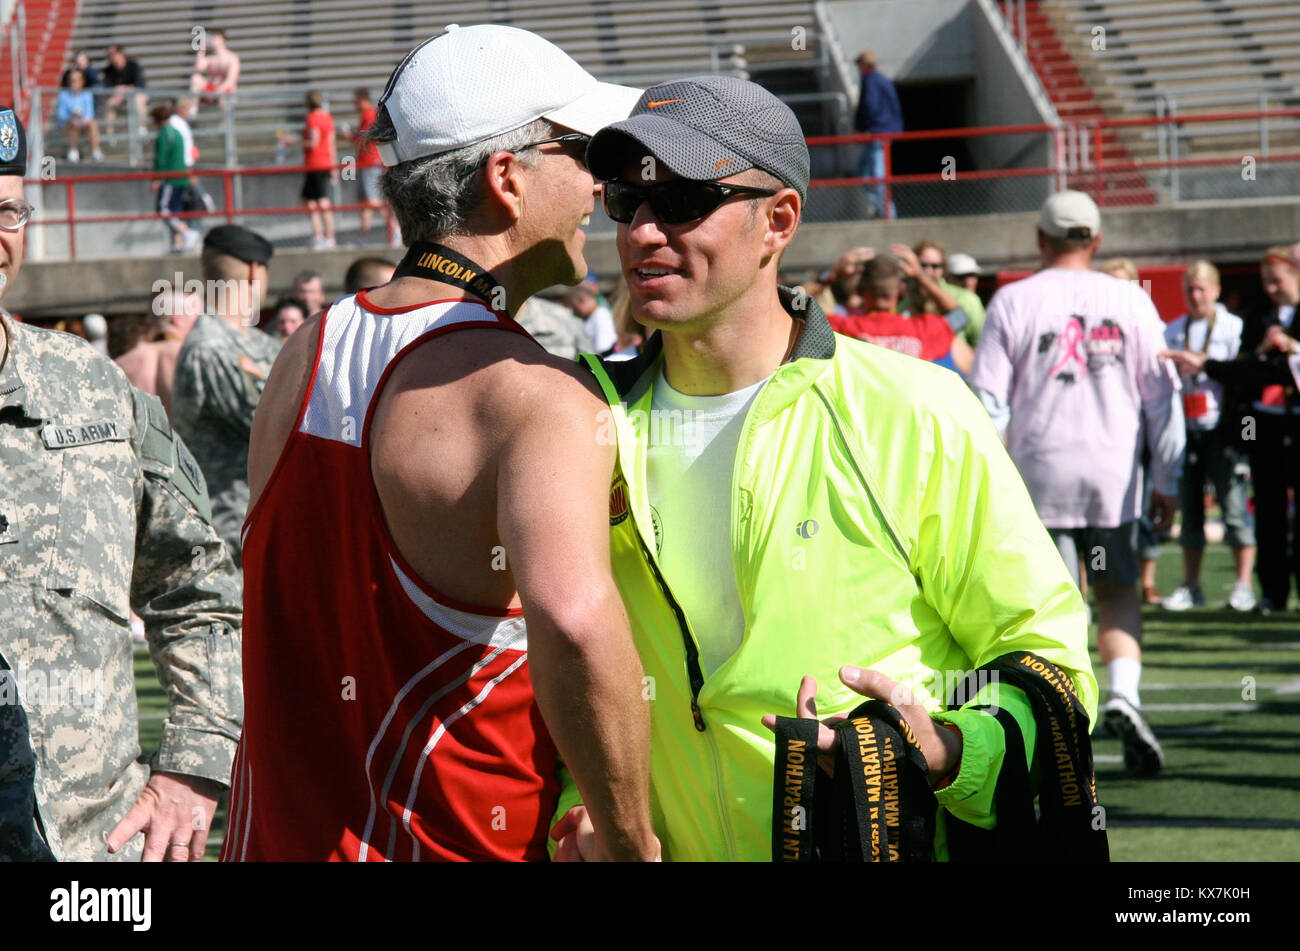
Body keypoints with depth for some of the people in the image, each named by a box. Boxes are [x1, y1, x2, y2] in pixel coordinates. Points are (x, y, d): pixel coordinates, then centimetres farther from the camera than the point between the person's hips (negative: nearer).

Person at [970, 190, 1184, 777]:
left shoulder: (1012, 302, -1)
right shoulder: (1129, 299, 3)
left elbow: (987, 400, -3)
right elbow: (1161, 394, 4)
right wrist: (1167, 481, 9)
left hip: (1040, 473, -1)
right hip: (1114, 472, 1)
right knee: (1118, 592, 15)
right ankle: (1123, 693, -8)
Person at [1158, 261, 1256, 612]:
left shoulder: (1233, 327, 2)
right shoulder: (1172, 331, 14)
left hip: (1222, 428, -4)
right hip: (1185, 430, 4)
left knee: (1234, 506, -7)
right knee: (1189, 507, 6)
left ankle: (1243, 586, -4)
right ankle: (1190, 586, 12)